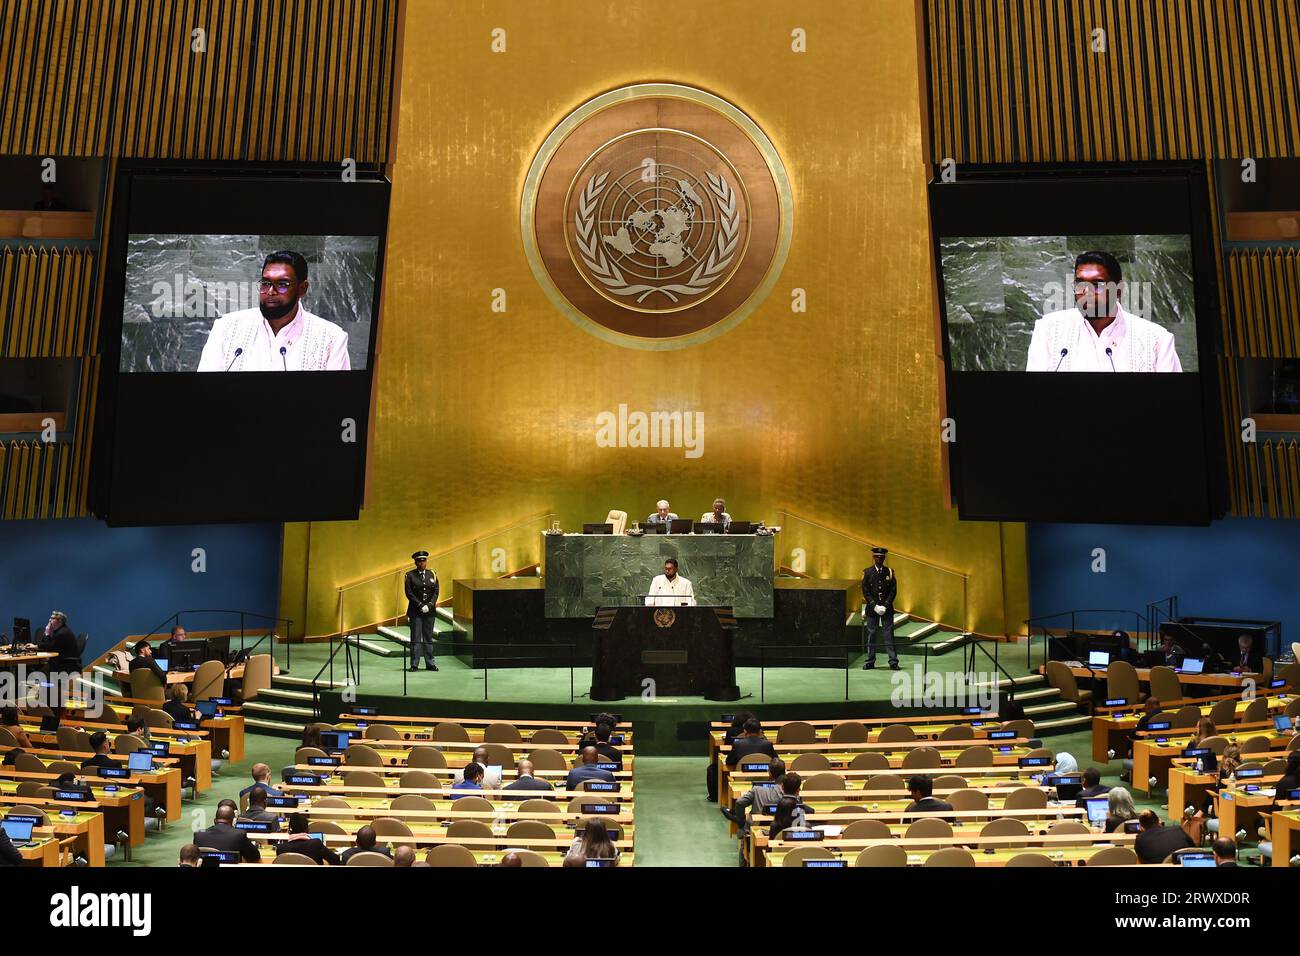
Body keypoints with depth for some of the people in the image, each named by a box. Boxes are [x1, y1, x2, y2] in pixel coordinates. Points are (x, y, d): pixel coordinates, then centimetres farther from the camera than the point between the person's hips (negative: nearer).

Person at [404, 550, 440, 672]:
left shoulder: (432, 574, 9)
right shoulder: (410, 575, 0)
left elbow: (436, 592, 6)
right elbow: (409, 593, -5)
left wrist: (430, 605, -9)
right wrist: (420, 605, -13)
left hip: (430, 611, 3)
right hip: (415, 611, -3)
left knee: (428, 638, 7)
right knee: (416, 639, -2)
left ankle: (430, 663, 11)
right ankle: (414, 664, 3)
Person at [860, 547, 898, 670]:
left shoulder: (889, 572, 4)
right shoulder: (867, 572, 1)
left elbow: (893, 591, 1)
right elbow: (865, 592, -2)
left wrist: (885, 606, -9)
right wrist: (875, 606, -10)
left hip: (887, 609, 0)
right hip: (872, 609, 0)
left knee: (889, 635, -1)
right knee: (871, 635, 4)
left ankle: (893, 662, 3)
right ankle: (870, 662, 12)